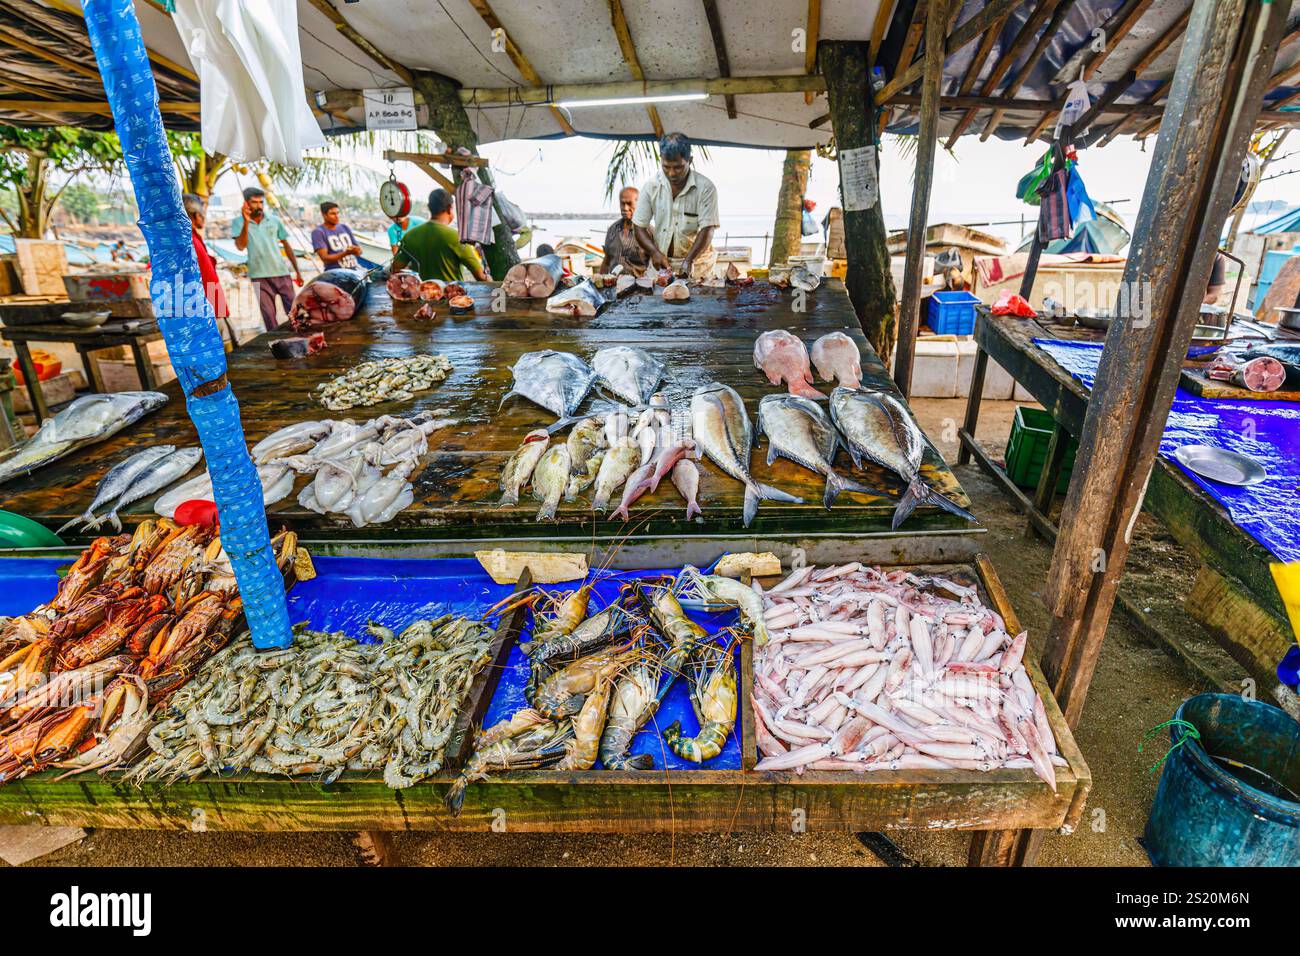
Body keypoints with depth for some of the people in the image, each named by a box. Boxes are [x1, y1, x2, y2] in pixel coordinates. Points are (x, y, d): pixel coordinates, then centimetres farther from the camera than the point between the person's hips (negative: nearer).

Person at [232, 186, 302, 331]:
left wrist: (297, 270, 11)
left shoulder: (274, 220, 6)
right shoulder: (238, 223, 1)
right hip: (260, 276, -1)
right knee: (269, 316, 1)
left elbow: (286, 245, 12)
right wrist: (246, 222, -19)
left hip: (282, 272, 1)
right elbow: (241, 246, -12)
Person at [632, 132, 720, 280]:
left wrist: (689, 260, -26)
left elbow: (707, 230, -11)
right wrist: (655, 252, -13)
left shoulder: (706, 188, -6)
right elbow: (639, 226, 4)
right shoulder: (651, 187, 2)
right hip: (659, 262, 2)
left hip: (696, 264, -2)